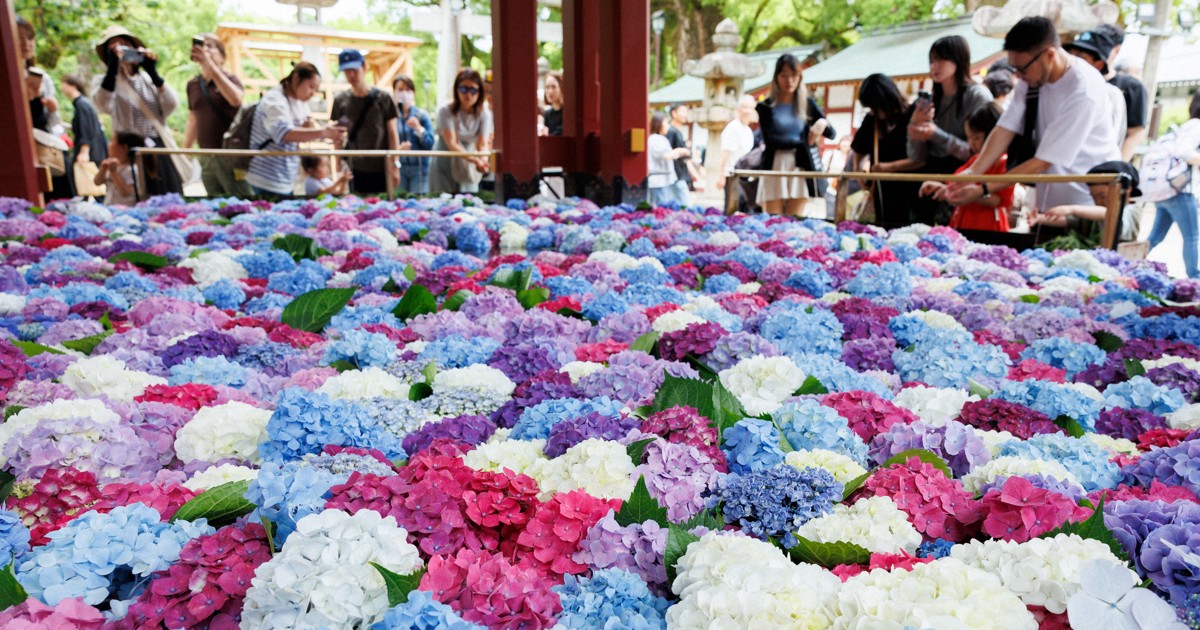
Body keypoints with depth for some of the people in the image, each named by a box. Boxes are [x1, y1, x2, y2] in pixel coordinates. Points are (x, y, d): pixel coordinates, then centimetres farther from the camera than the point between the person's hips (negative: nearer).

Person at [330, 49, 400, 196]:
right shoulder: (340, 101, 4)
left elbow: (392, 133, 1)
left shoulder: (382, 98, -2)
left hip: (381, 168, -2)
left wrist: (394, 165, -5)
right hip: (354, 169, 2)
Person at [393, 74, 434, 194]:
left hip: (419, 168, 1)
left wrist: (419, 128, -13)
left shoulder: (422, 115, 3)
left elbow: (430, 144, 0)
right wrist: (397, 148, -20)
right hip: (397, 167, -1)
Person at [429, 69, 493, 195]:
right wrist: (474, 159, -42)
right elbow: (451, 144, -25)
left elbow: (483, 144, -15)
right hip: (444, 168, -2)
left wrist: (483, 161, -39)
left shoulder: (484, 114, -6)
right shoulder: (445, 111, -14)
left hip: (468, 170, 3)